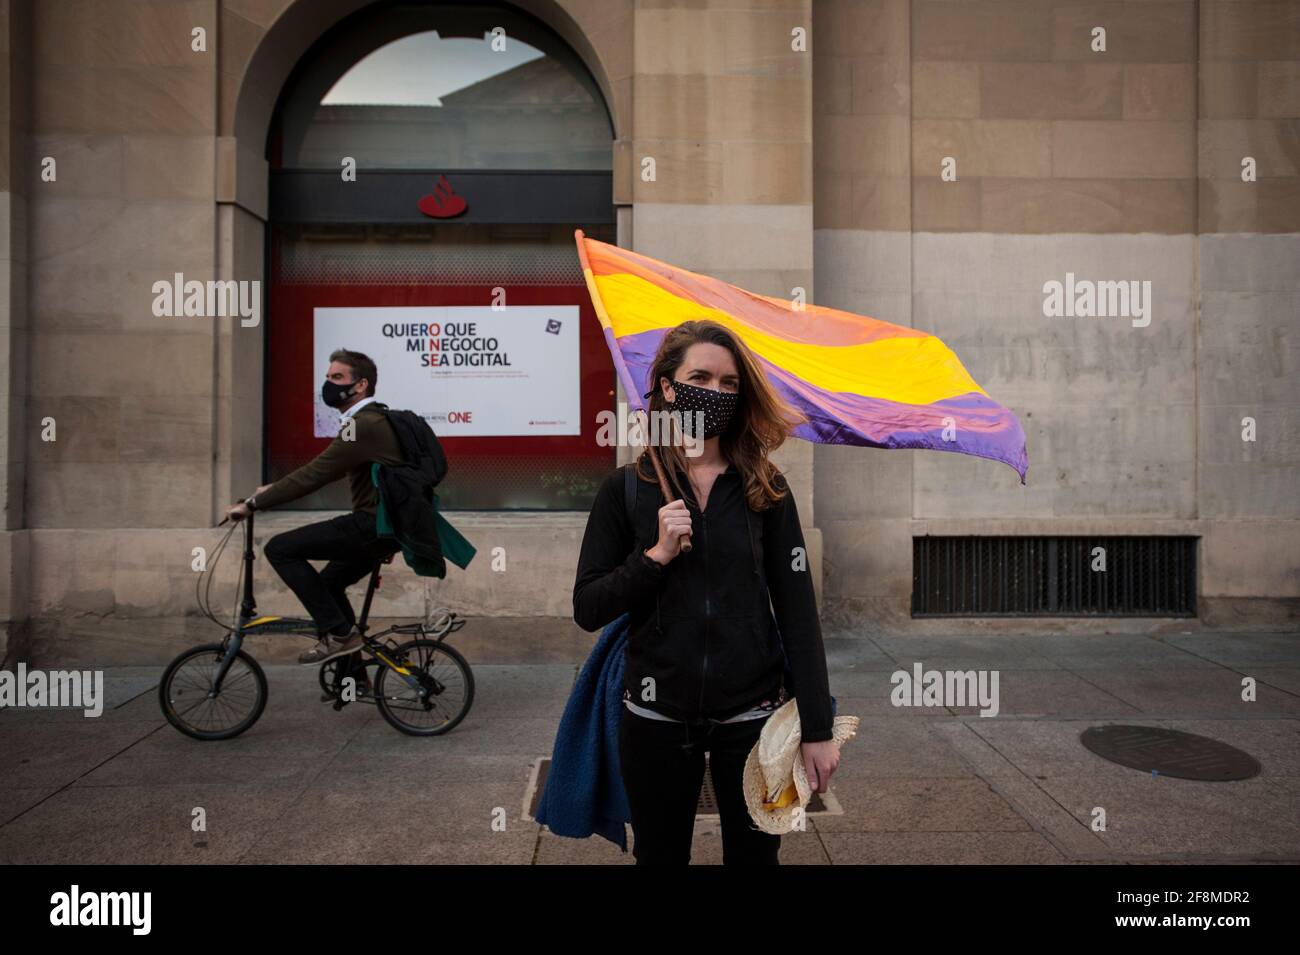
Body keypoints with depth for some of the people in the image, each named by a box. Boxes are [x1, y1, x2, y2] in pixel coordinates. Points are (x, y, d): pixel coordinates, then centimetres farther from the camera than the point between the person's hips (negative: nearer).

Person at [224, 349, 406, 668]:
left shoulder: (364, 425, -18)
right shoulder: (369, 419, 17)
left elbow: (315, 474, -22)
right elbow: (321, 471, 26)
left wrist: (252, 504, -14)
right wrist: (275, 488, 23)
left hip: (374, 524, -11)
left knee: (280, 549, -9)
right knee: (329, 582, 23)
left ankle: (337, 634, -5)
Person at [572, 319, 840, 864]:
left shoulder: (766, 489, -2)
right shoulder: (627, 489, -3)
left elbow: (797, 610, -3)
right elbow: (587, 610, -5)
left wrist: (817, 729, -5)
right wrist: (656, 555, -20)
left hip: (751, 715, 0)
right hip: (656, 718, 0)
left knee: (755, 854, 16)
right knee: (660, 855, 19)